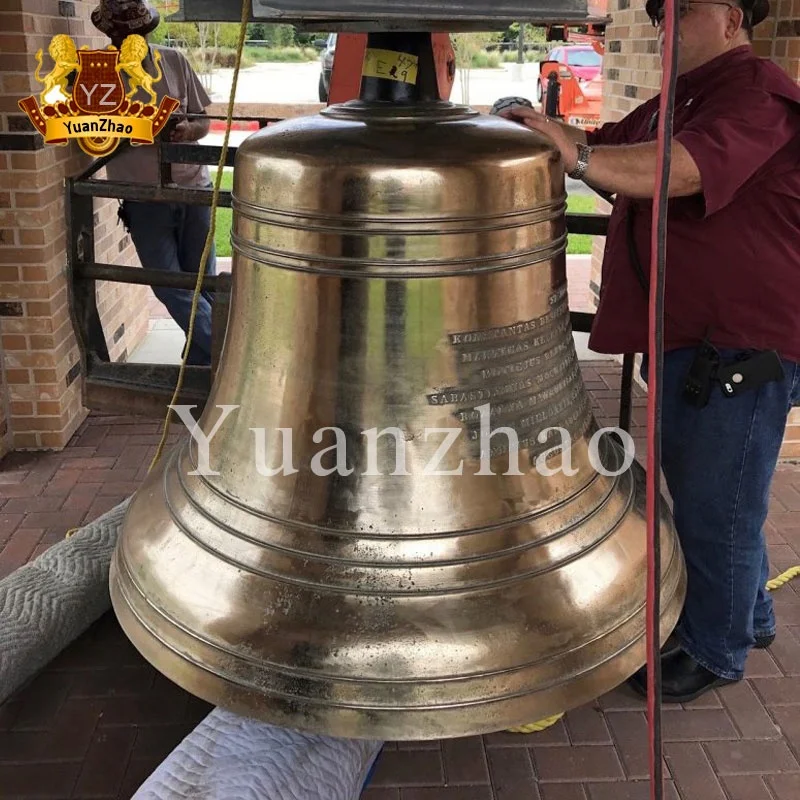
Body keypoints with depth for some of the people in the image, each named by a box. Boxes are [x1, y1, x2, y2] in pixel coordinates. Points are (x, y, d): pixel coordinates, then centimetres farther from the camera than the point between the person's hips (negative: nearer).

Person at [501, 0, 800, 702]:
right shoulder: (677, 101, 18)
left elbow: (684, 168, -33)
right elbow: (608, 144, 15)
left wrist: (576, 157, -42)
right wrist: (540, 130, -1)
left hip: (741, 345, -10)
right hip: (687, 340, 10)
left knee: (713, 504, 2)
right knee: (696, 489, 22)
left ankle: (715, 650, 24)